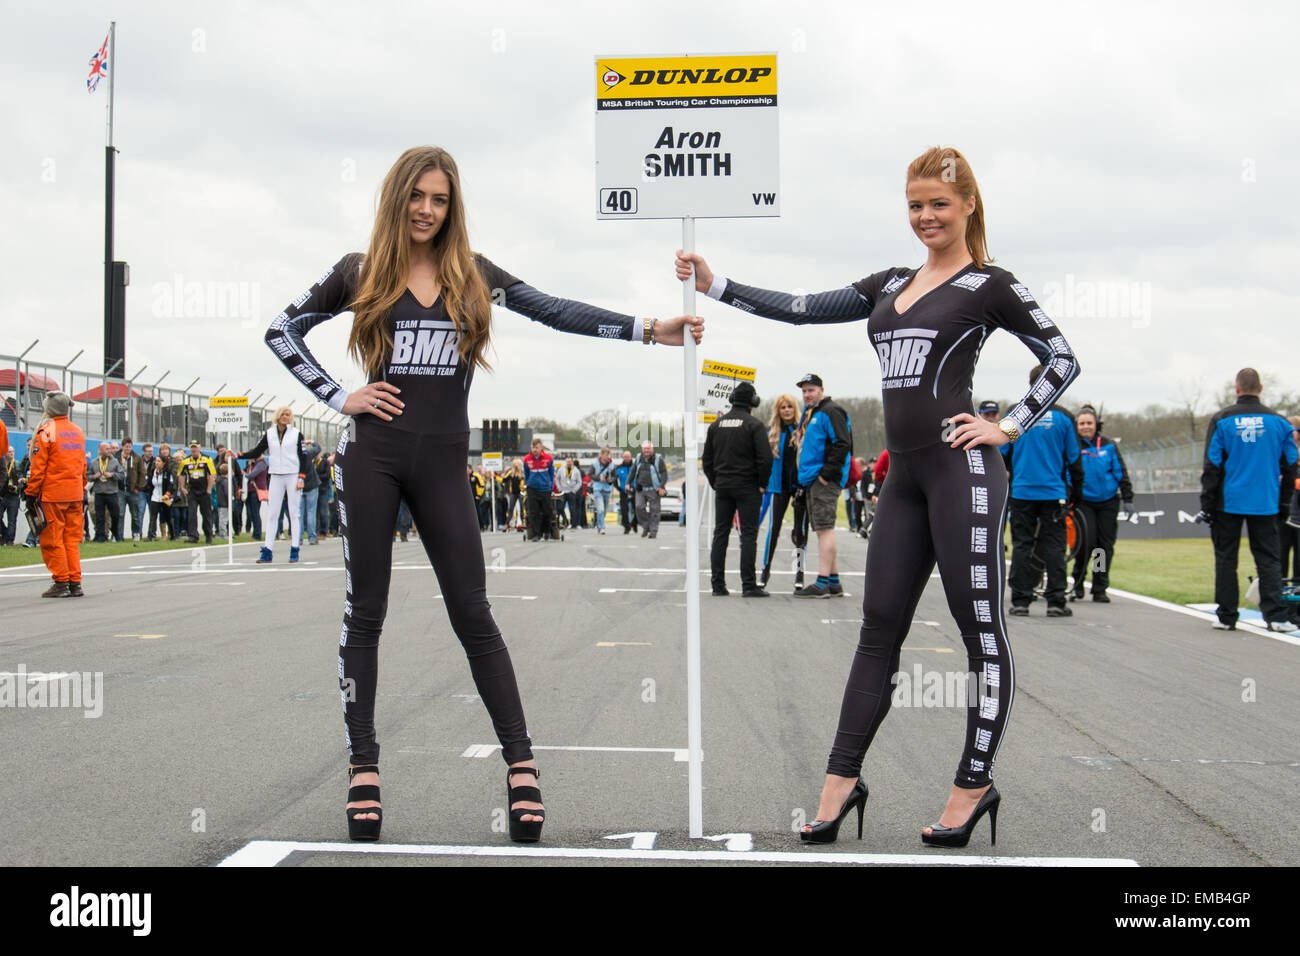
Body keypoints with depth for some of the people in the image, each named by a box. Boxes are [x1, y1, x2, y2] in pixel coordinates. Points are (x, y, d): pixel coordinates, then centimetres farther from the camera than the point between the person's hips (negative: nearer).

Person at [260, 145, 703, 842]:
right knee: (365, 610, 2)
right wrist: (337, 398, 1)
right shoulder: (361, 274, 5)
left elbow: (556, 312, 5)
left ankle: (521, 767, 0)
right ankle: (364, 769, 9)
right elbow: (282, 331, 12)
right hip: (372, 452, 0)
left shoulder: (472, 275, 8)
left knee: (471, 613, -1)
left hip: (442, 462, 1)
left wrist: (648, 329, -3)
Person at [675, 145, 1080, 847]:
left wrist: (1008, 427, -5)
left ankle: (975, 785, 8)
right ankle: (842, 779, 10)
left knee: (981, 627, 0)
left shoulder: (988, 286, 1)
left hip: (961, 470, -7)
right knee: (879, 626, 6)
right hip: (905, 475, 7)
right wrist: (715, 286, 10)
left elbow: (1061, 359, 2)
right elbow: (804, 310, 15)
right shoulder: (891, 285, 18)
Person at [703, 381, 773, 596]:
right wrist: (762, 484, -2)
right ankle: (748, 585, -6)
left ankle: (718, 585, 7)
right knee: (748, 535, -2)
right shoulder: (754, 425, -8)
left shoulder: (716, 424, 8)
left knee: (720, 534, 8)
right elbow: (765, 458, -14)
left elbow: (707, 458, 12)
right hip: (747, 487, -5)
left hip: (722, 487, 5)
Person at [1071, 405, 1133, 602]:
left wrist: (1127, 498, 5)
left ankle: (1100, 589, 11)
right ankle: (1078, 584, 4)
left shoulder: (1108, 446, 4)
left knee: (1105, 545, 2)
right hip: (1084, 502, -2)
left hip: (1108, 502, 2)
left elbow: (1121, 472, 8)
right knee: (1086, 541, -15)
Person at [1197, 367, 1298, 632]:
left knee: (1225, 559, 7)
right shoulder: (1278, 421, 1)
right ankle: (1275, 616, -3)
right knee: (1268, 559, 6)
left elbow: (1212, 466, -4)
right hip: (1265, 504, 1)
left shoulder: (1221, 420, -4)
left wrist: (1207, 506, 0)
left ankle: (1227, 617, 7)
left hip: (1229, 502, -1)